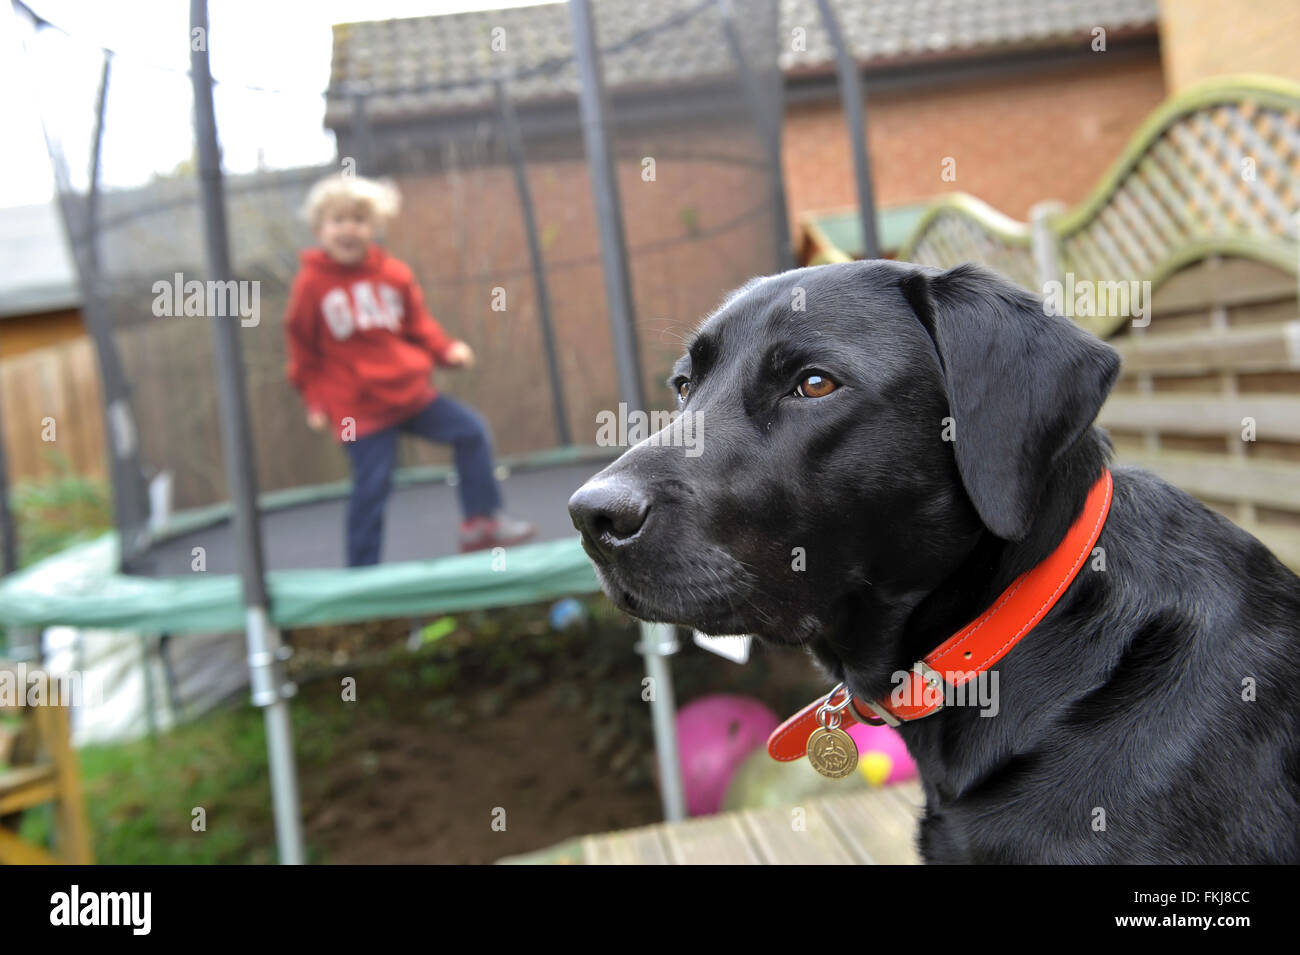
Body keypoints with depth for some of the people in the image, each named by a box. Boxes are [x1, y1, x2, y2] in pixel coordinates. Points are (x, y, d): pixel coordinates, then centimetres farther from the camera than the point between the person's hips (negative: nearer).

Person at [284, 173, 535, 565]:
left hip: (410, 391, 5)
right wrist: (315, 399, -3)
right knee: (371, 488, -4)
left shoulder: (394, 274, 4)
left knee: (471, 432, 2)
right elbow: (302, 348, 2)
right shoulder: (311, 284, -5)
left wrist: (446, 349, -6)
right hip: (360, 408, -4)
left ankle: (482, 520, 13)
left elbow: (418, 324, 12)